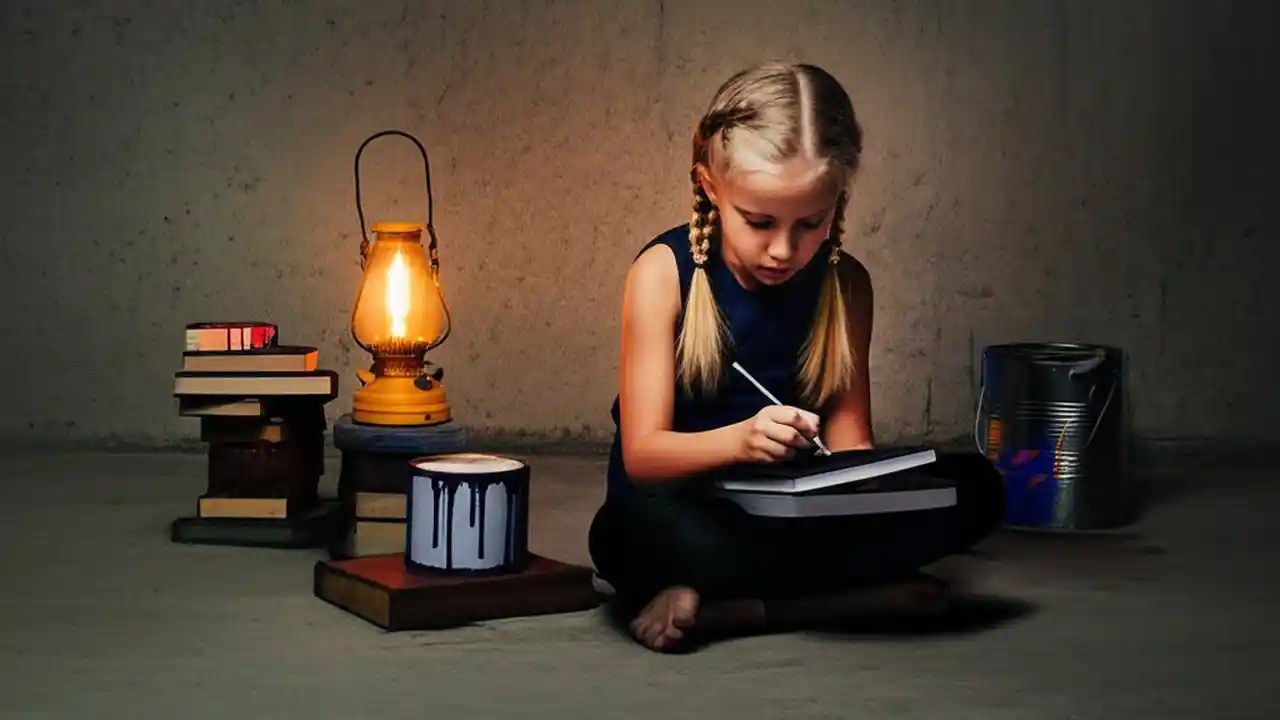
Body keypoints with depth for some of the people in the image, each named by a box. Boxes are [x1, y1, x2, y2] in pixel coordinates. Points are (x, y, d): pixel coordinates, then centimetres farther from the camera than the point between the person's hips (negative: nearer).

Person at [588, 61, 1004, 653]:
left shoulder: (844, 283, 1)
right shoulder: (664, 272, -10)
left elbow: (849, 436, 0)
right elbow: (642, 453, -16)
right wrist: (739, 440, -37)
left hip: (797, 512, 5)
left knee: (973, 487, -17)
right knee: (644, 525, -40)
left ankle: (724, 609, -24)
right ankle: (871, 594, -25)